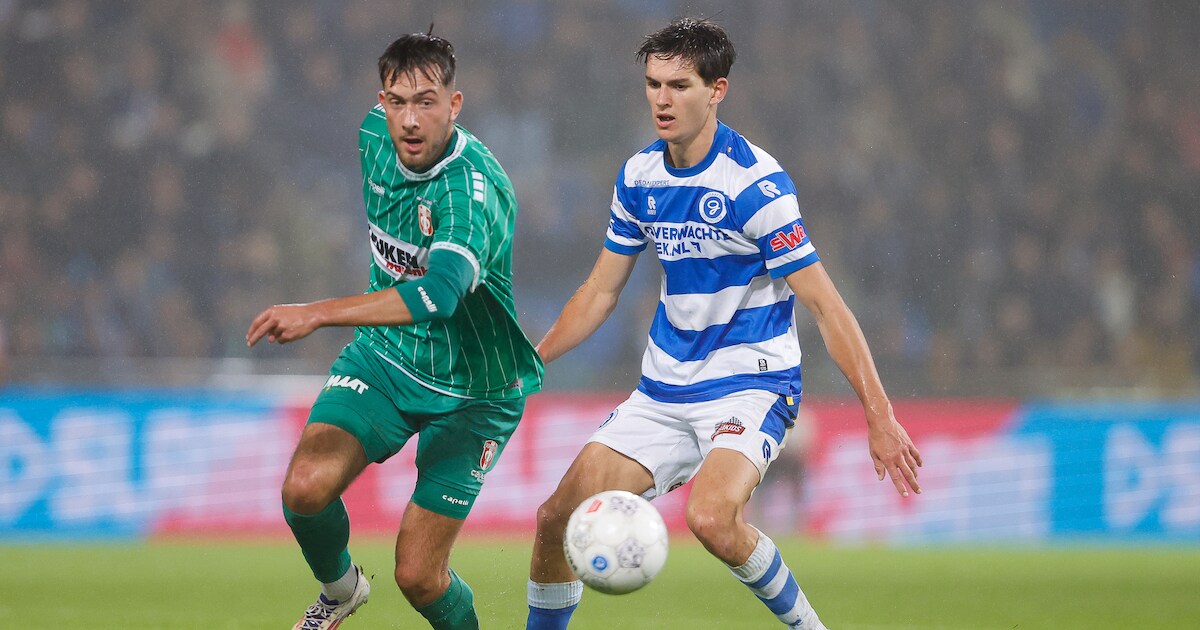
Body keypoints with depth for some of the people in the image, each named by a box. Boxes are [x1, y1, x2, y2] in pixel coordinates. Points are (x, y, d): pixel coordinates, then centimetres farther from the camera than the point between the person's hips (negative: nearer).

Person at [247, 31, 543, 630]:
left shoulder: (474, 188, -32)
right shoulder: (376, 134, -8)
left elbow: (438, 294, -47)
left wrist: (318, 312, -54)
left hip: (472, 392, -5)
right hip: (385, 356, 5)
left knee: (418, 576, -7)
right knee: (305, 489, -20)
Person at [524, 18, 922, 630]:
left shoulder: (754, 183, -17)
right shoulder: (639, 177, 3)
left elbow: (825, 305, -17)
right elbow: (601, 291, 15)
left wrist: (879, 416, -21)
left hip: (750, 384, -7)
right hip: (663, 390, 7)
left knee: (711, 518, -32)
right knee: (558, 516, -2)